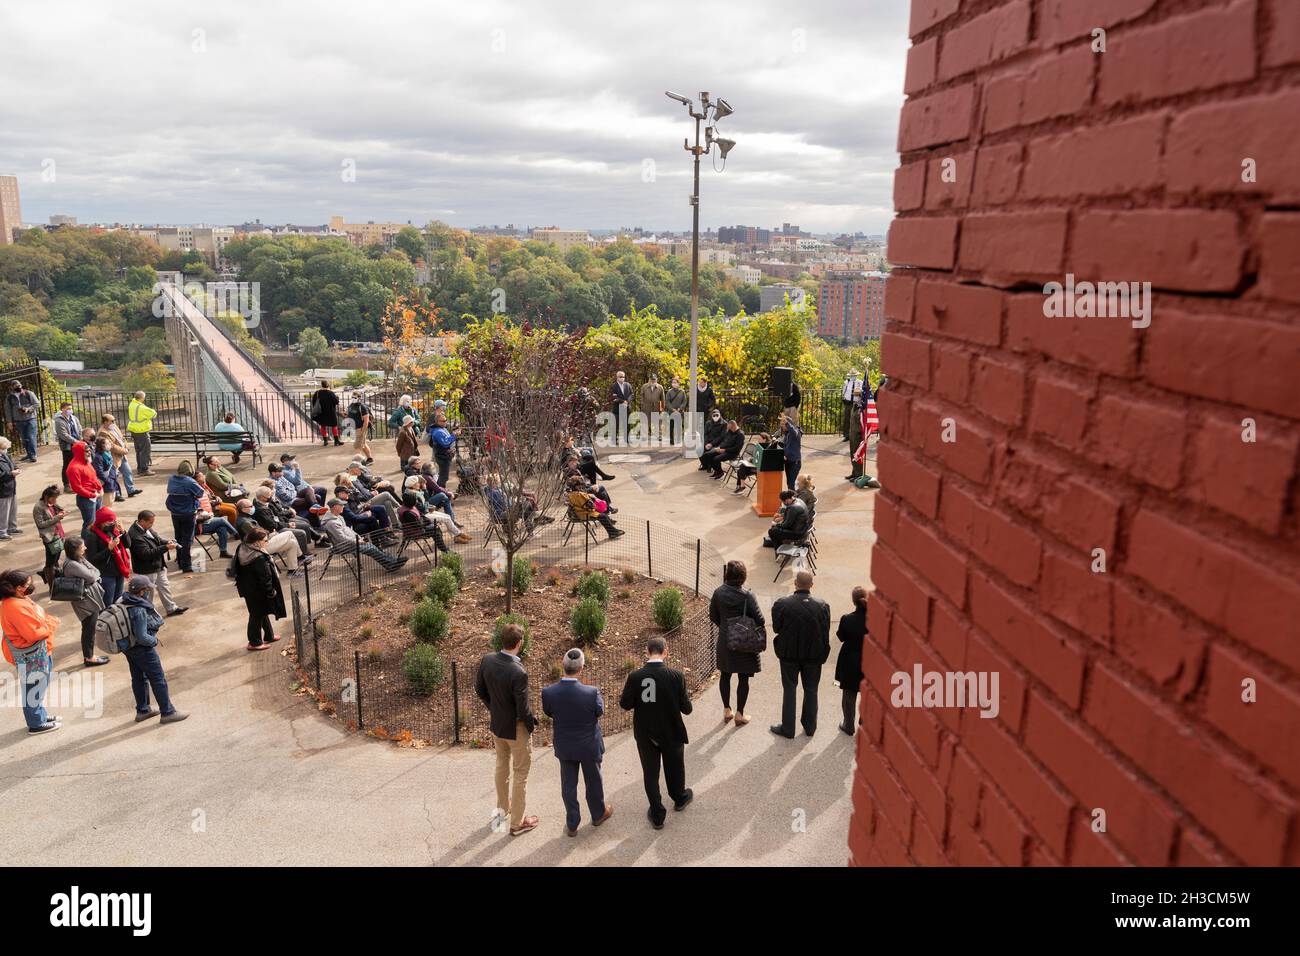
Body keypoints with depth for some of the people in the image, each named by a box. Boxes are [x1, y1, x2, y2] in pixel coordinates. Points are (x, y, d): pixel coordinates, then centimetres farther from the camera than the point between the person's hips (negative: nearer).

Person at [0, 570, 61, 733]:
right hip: (30, 655, -10)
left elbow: (34, 621, 13)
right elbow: (33, 633, -27)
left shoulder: (17, 600, 3)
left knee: (39, 686, 24)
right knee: (34, 689, 5)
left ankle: (40, 715, 39)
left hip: (37, 652, 10)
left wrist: (48, 621, -5)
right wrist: (51, 625, -12)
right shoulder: (16, 607, -28)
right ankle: (37, 724, 18)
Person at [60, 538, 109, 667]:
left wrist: (93, 574, -12)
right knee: (89, 629, 3)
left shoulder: (79, 559, 4)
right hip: (85, 600, -9)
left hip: (91, 598, 9)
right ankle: (89, 658, 16)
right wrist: (94, 573, -3)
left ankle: (89, 655, 30)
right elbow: (92, 576, -22)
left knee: (89, 629, 18)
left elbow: (96, 572, 6)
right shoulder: (72, 565, -26)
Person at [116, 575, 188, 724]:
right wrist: (154, 641, -11)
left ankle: (142, 710, 35)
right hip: (142, 649, -9)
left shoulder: (123, 603, -3)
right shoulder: (139, 611, -30)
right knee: (158, 680, 3)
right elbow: (142, 637, -28)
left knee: (138, 678, 22)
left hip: (128, 648, 9)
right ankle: (168, 712, 11)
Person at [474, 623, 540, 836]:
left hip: (496, 724, 7)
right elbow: (523, 709, -26)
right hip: (516, 729, -7)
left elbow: (479, 689, 2)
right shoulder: (518, 673, -34)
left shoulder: (487, 660, -13)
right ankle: (517, 823, 27)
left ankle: (503, 807, 50)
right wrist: (532, 725, -6)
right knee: (520, 774, 13)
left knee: (502, 765, 29)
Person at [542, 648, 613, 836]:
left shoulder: (548, 692, -25)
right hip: (589, 746, -2)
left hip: (565, 747, 2)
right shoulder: (591, 693, -32)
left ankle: (572, 824, 35)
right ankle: (598, 814, 46)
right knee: (593, 781, 23)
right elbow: (600, 711, -11)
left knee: (568, 785, 20)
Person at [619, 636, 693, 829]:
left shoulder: (635, 677, -21)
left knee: (650, 773, 17)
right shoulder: (676, 676, -21)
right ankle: (679, 798, 51)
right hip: (672, 733, 0)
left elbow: (625, 704, -10)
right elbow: (686, 708, -15)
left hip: (645, 735, 0)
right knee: (675, 767, 26)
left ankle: (657, 816, 29)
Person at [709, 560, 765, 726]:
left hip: (724, 641, 4)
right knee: (743, 678, 9)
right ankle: (739, 714, 17)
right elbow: (759, 620, -16)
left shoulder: (718, 592, -7)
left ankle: (726, 710, 28)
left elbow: (713, 616, 3)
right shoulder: (747, 595, -20)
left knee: (725, 675, 18)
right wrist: (762, 632, 3)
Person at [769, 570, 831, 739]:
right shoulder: (822, 606, -15)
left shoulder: (782, 604, -20)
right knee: (811, 690, 18)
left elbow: (776, 628, -8)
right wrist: (822, 655, 4)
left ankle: (788, 728, 22)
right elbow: (825, 634, -9)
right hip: (814, 655, 1)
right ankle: (810, 726, 31)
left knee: (789, 690, 14)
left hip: (789, 654, -1)